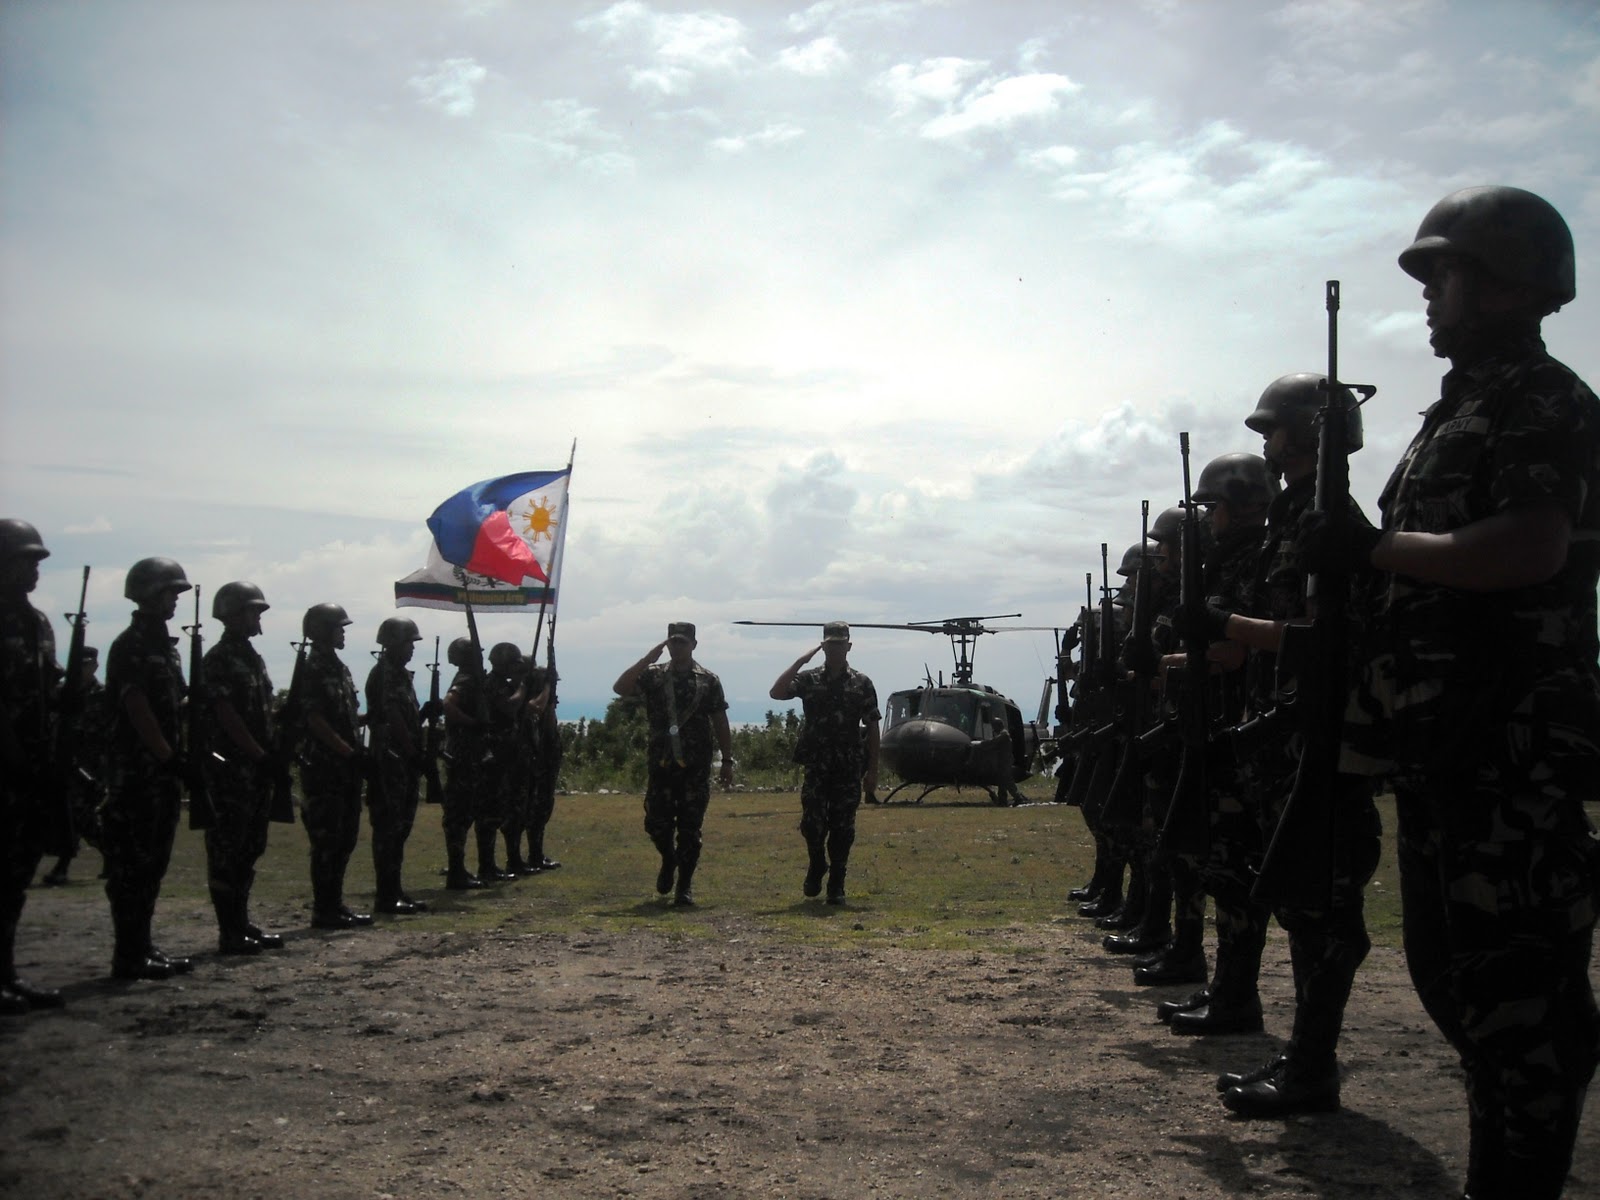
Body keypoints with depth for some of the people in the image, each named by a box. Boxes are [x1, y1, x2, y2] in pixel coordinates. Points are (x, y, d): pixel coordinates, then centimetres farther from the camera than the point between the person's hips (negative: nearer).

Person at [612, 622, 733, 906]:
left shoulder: (708, 680, 4)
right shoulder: (653, 676, 5)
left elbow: (720, 723, 5)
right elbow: (620, 688, -10)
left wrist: (727, 761, 2)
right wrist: (648, 658, -13)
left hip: (696, 768, -1)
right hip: (661, 764, 1)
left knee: (690, 829, -1)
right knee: (656, 823, 3)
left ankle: (685, 886, 10)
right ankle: (668, 860, 33)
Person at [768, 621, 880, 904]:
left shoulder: (862, 684, 3)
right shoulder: (809, 680, 3)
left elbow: (872, 728, 3)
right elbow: (776, 692, -12)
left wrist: (872, 770, -1)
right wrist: (800, 661, -13)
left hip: (849, 768, 0)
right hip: (816, 766, 0)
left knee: (842, 828, 1)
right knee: (812, 823, -4)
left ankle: (836, 885, 11)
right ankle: (816, 867, 24)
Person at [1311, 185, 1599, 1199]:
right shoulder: (1457, 409, 20)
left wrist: (1375, 548, -17)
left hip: (1512, 746, -10)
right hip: (1443, 737, 10)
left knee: (1513, 983, -4)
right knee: (1452, 965, 17)